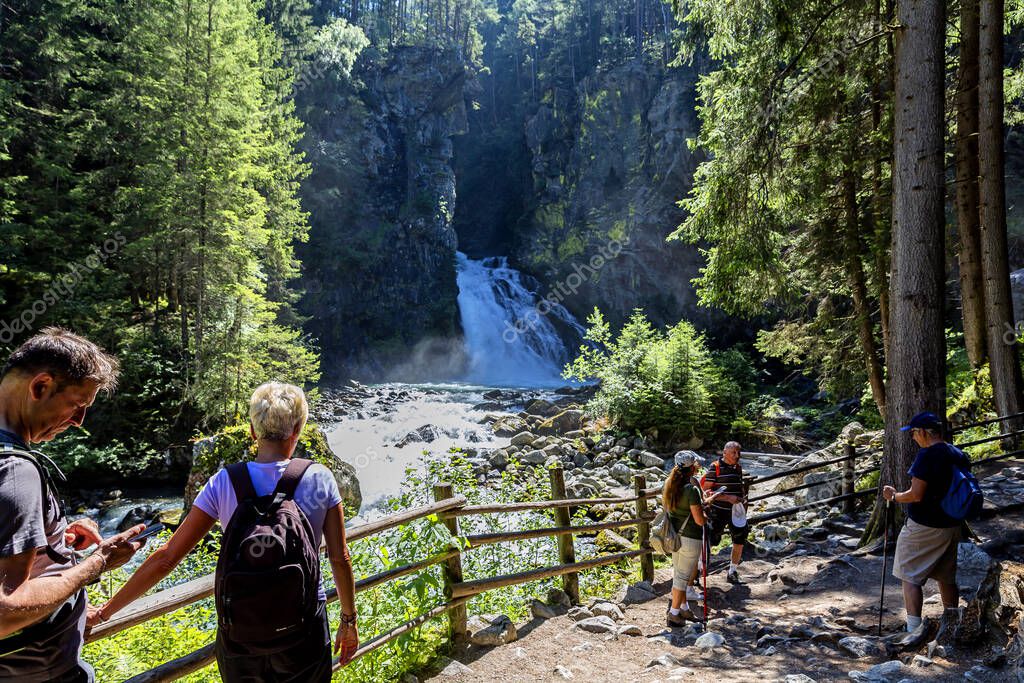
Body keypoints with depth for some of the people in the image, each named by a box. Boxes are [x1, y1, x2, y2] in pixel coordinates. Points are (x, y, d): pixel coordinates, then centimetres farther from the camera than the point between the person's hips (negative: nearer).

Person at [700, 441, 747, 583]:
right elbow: (706, 490, -17)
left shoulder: (738, 467, 7)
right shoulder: (715, 468, -14)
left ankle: (732, 573, 27)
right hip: (718, 512, -6)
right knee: (710, 541, 2)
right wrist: (728, 498, -23)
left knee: (740, 541, 9)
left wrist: (742, 496, 0)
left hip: (736, 511, 6)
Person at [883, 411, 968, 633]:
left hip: (924, 527, -8)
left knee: (910, 577, 0)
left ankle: (914, 630, -1)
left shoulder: (927, 455, -20)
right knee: (947, 577, 20)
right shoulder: (960, 455, 5)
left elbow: (916, 495, -22)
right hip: (952, 525, 8)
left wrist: (894, 496, -6)